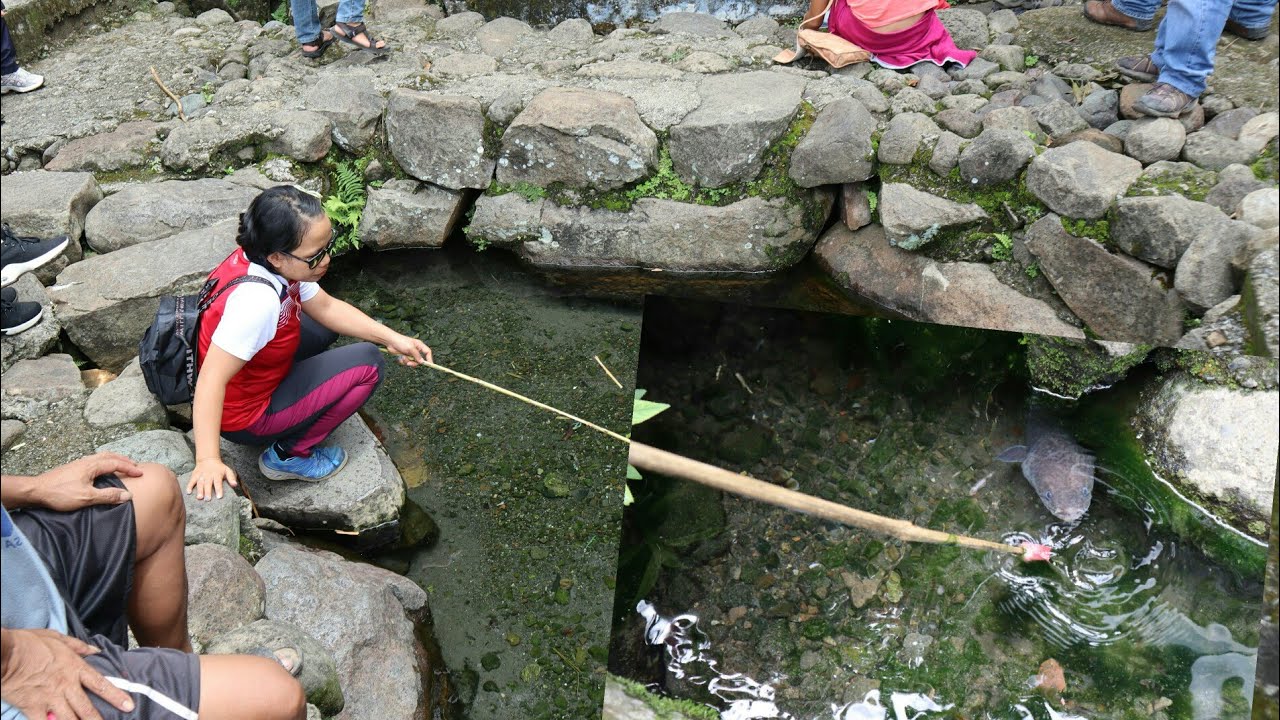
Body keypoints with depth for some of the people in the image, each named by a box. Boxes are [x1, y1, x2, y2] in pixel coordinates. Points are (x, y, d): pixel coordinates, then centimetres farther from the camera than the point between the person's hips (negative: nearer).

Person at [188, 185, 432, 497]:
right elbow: (211, 380, -39)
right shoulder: (257, 299, -37)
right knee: (367, 363, -12)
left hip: (250, 376, 9)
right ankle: (290, 455, -1)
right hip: (244, 417, -9)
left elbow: (326, 307, 1)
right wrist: (208, 459, -44)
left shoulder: (264, 260, -10)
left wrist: (393, 338, -4)